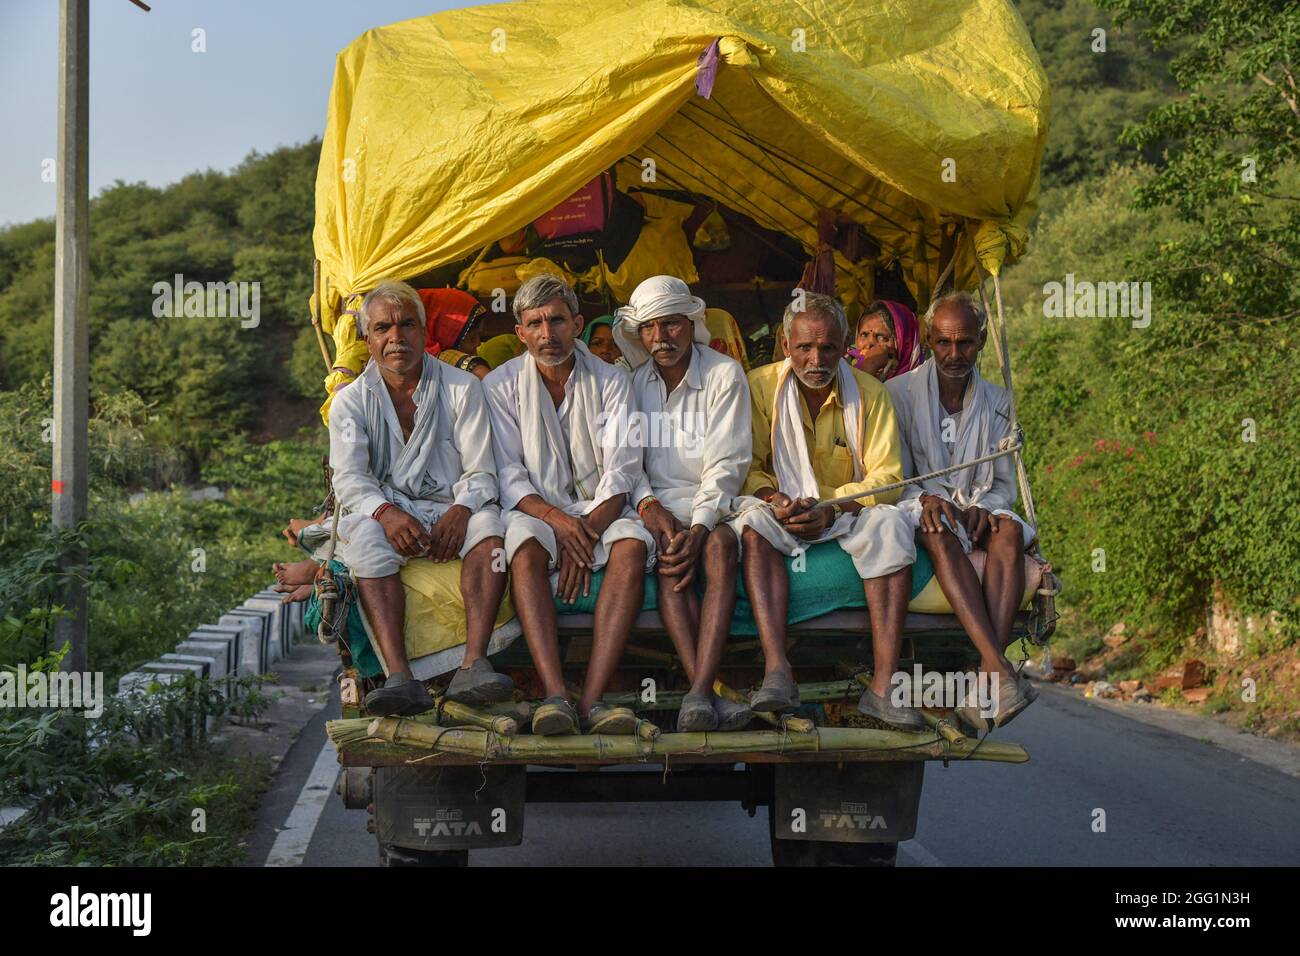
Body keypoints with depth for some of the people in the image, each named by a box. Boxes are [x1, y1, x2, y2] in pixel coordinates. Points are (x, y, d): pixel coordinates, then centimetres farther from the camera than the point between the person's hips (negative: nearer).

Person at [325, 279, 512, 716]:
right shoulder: (351, 400, 9)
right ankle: (400, 676, -47)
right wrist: (386, 513, -26)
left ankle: (473, 665, -44)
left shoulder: (462, 388, 8)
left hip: (450, 510, 0)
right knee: (364, 533, -34)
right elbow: (348, 478, -5)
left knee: (489, 524, -32)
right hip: (385, 511, 0)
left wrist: (460, 510, -21)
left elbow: (480, 471, 1)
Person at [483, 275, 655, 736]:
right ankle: (555, 697, -45)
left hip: (600, 510, 1)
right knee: (525, 550, -35)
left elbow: (621, 473, -4)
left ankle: (591, 700, -42)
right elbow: (508, 476, -2)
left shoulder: (611, 381, 5)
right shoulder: (501, 385, 5)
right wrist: (557, 520, -20)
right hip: (535, 508, 0)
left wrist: (586, 532, -21)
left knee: (633, 546, -32)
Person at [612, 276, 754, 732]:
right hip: (660, 501, 2)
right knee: (666, 550, -32)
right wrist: (648, 504, -15)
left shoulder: (724, 374, 0)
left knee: (721, 542, -35)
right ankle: (705, 692, -42)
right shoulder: (634, 381, 11)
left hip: (713, 501, -1)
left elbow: (727, 463, -8)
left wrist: (700, 526, -23)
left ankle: (698, 695, -46)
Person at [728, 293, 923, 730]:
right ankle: (776, 671, -46)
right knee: (754, 520, -33)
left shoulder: (869, 392, 0)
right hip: (784, 514, -1)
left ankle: (884, 685, -38)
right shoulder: (760, 386, -2)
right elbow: (747, 467, -1)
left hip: (849, 513, 1)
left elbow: (888, 477, -6)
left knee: (891, 524, -31)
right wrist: (772, 498, -24)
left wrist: (831, 508, -22)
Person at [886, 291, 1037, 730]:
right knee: (942, 533, -38)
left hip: (978, 510, 3)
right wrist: (927, 498, -23)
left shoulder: (996, 402, 15)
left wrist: (981, 507, -11)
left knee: (1009, 529, -32)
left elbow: (1004, 483, 12)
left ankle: (985, 681, -44)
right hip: (918, 511, -3)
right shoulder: (899, 393, 5)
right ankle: (1000, 670, -51)